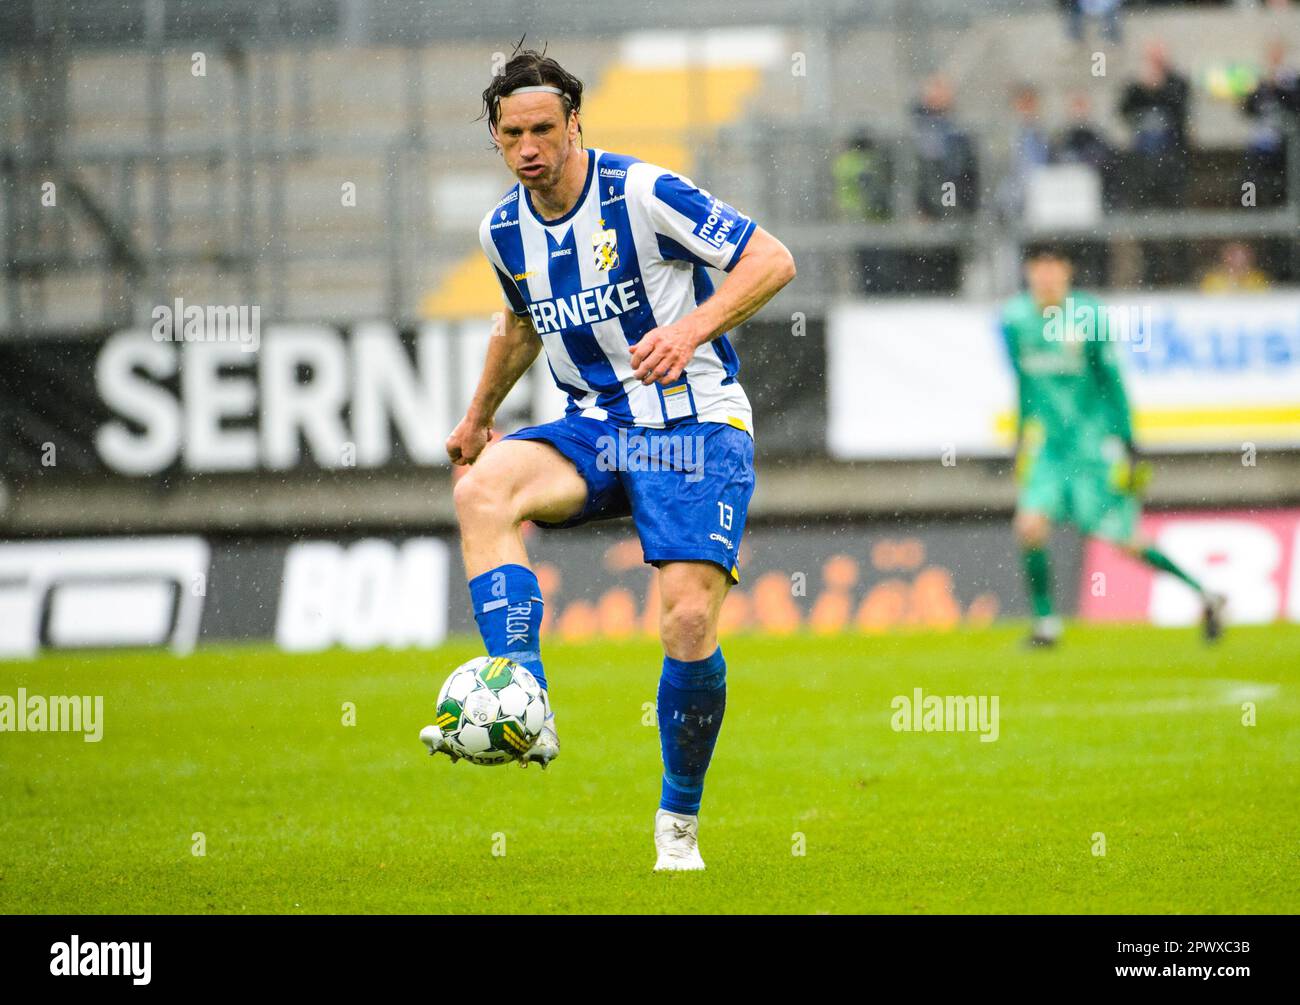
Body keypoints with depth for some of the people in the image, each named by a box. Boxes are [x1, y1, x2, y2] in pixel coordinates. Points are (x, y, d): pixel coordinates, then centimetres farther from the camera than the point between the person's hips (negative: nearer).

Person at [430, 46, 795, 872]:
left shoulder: (643, 195, -12)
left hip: (697, 425, -5)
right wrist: (479, 415, 34)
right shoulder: (504, 231, 7)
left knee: (689, 622, -18)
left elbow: (772, 260, -12)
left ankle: (680, 823, 4)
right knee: (483, 488, -27)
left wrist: (694, 327, -25)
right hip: (595, 431, 5)